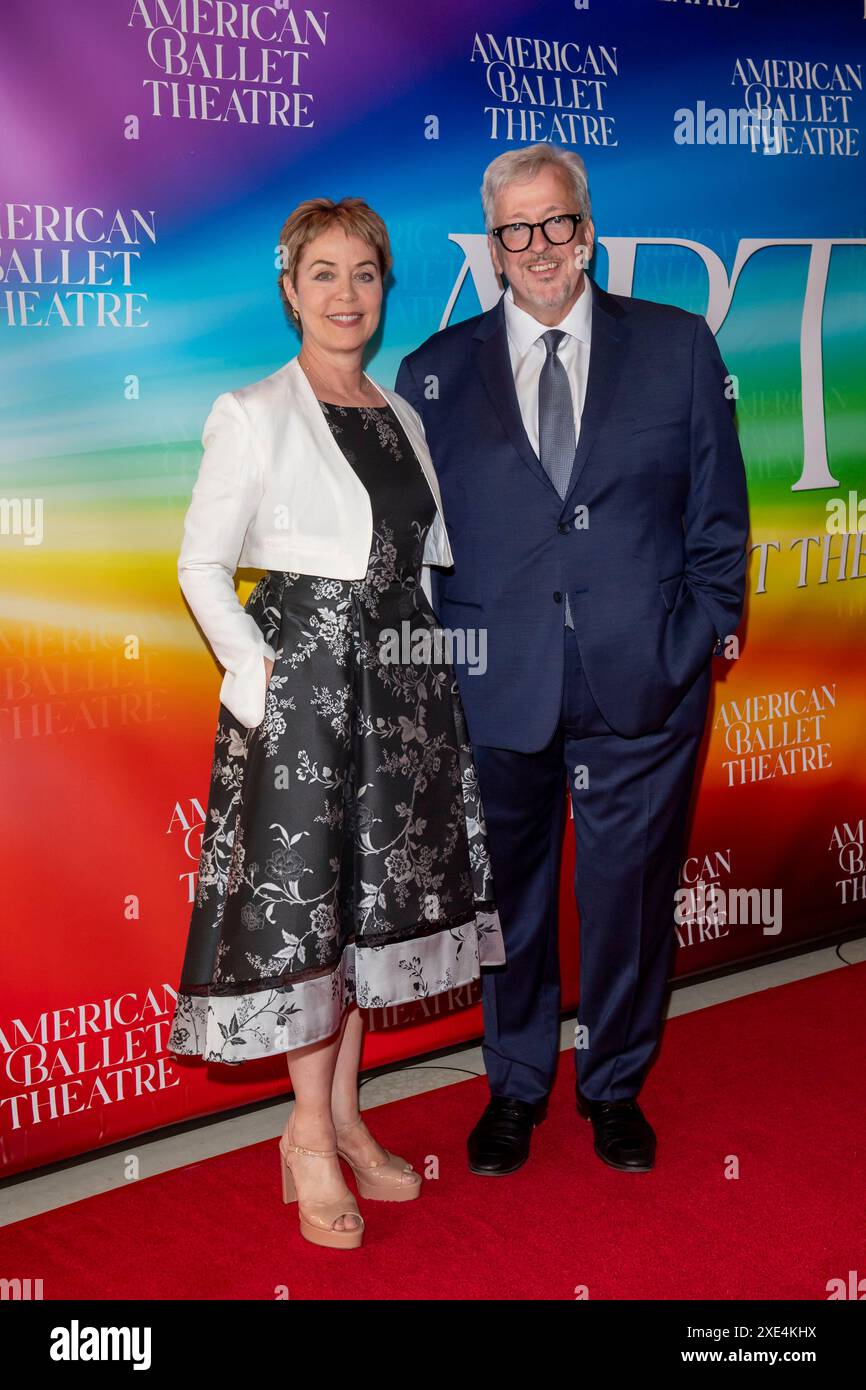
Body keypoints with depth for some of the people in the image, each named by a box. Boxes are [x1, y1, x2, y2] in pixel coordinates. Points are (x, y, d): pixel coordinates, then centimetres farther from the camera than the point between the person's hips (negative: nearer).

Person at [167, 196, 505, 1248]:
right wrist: (256, 670, -14)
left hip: (399, 673, 6)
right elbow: (201, 566, -5)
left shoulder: (401, 415, 13)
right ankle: (310, 1139, 13)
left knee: (377, 887, 10)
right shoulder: (251, 414, -4)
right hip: (301, 672, -6)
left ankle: (343, 1114, 24)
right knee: (302, 892, -2)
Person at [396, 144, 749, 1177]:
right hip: (497, 692, 0)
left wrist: (701, 637, 1)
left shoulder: (679, 347, 5)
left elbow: (719, 511, 7)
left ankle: (615, 1086, 34)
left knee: (631, 893, 11)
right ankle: (515, 1088, 34)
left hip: (643, 684, 0)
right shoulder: (435, 371, 5)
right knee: (509, 896, 13)